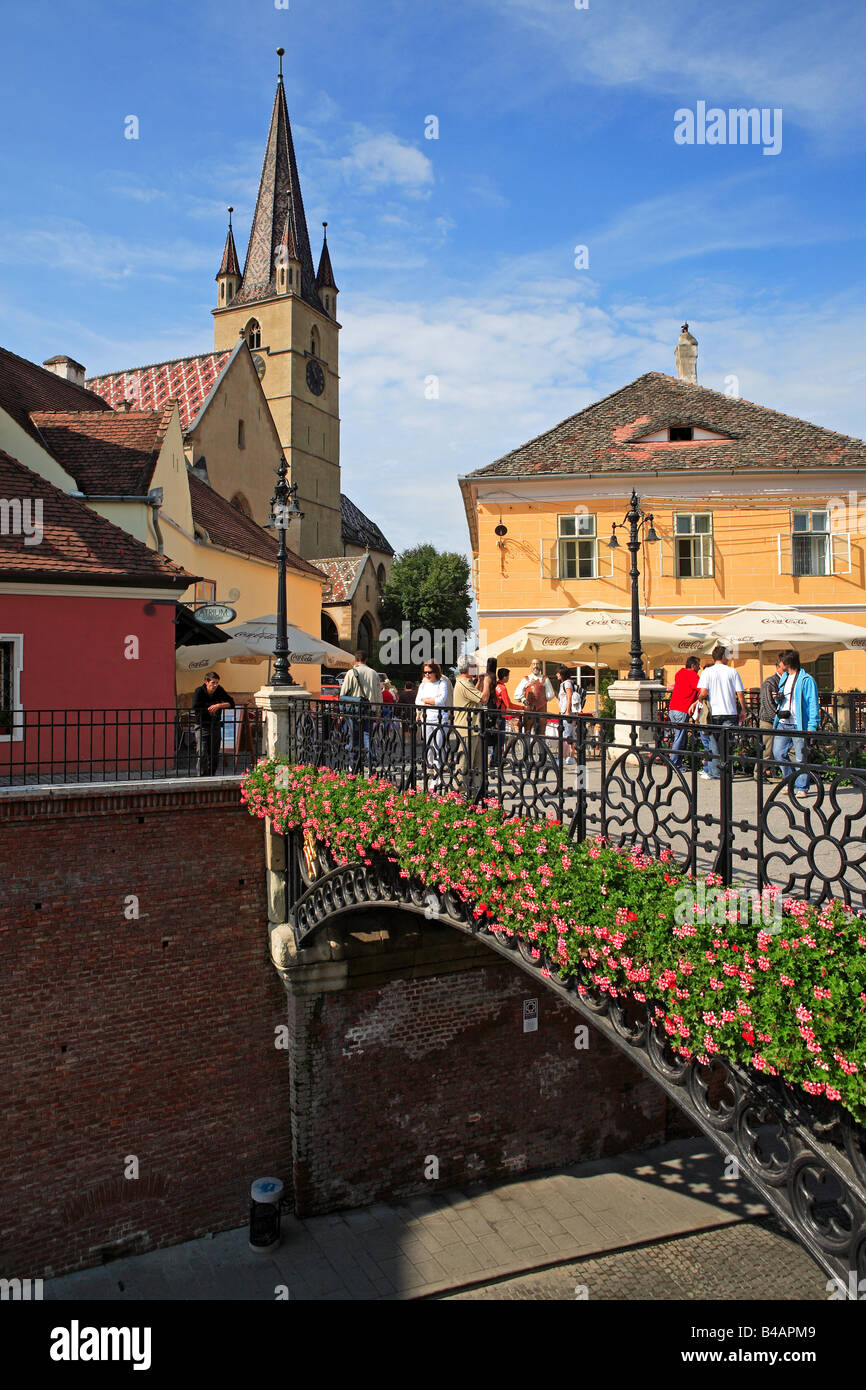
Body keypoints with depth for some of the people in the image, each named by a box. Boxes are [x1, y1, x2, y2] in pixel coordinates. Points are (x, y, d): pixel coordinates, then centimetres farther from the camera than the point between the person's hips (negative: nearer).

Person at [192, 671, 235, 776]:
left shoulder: (219, 690, -3)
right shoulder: (199, 691, -12)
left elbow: (231, 704, -6)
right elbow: (195, 709, -21)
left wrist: (219, 705, -21)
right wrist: (210, 710, -14)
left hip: (215, 725, 4)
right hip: (202, 725, -4)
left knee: (215, 755, 6)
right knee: (202, 753, -12)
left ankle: (210, 776, 18)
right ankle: (202, 777, -8)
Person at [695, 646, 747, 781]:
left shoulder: (707, 672, -1)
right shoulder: (733, 672, 3)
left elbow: (703, 693, -12)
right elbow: (740, 694, 1)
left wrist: (699, 698, 10)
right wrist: (743, 710, 11)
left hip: (714, 713, -1)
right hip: (730, 713, 1)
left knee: (713, 743, 6)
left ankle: (714, 772, 6)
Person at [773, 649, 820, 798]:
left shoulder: (806, 680, -7)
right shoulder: (784, 678, 17)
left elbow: (813, 704, -9)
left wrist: (812, 726, -16)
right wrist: (778, 697, 3)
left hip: (798, 724, -7)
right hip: (783, 724, 7)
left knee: (800, 757, -2)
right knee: (778, 753, 4)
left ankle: (802, 788, 8)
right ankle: (791, 782, 19)